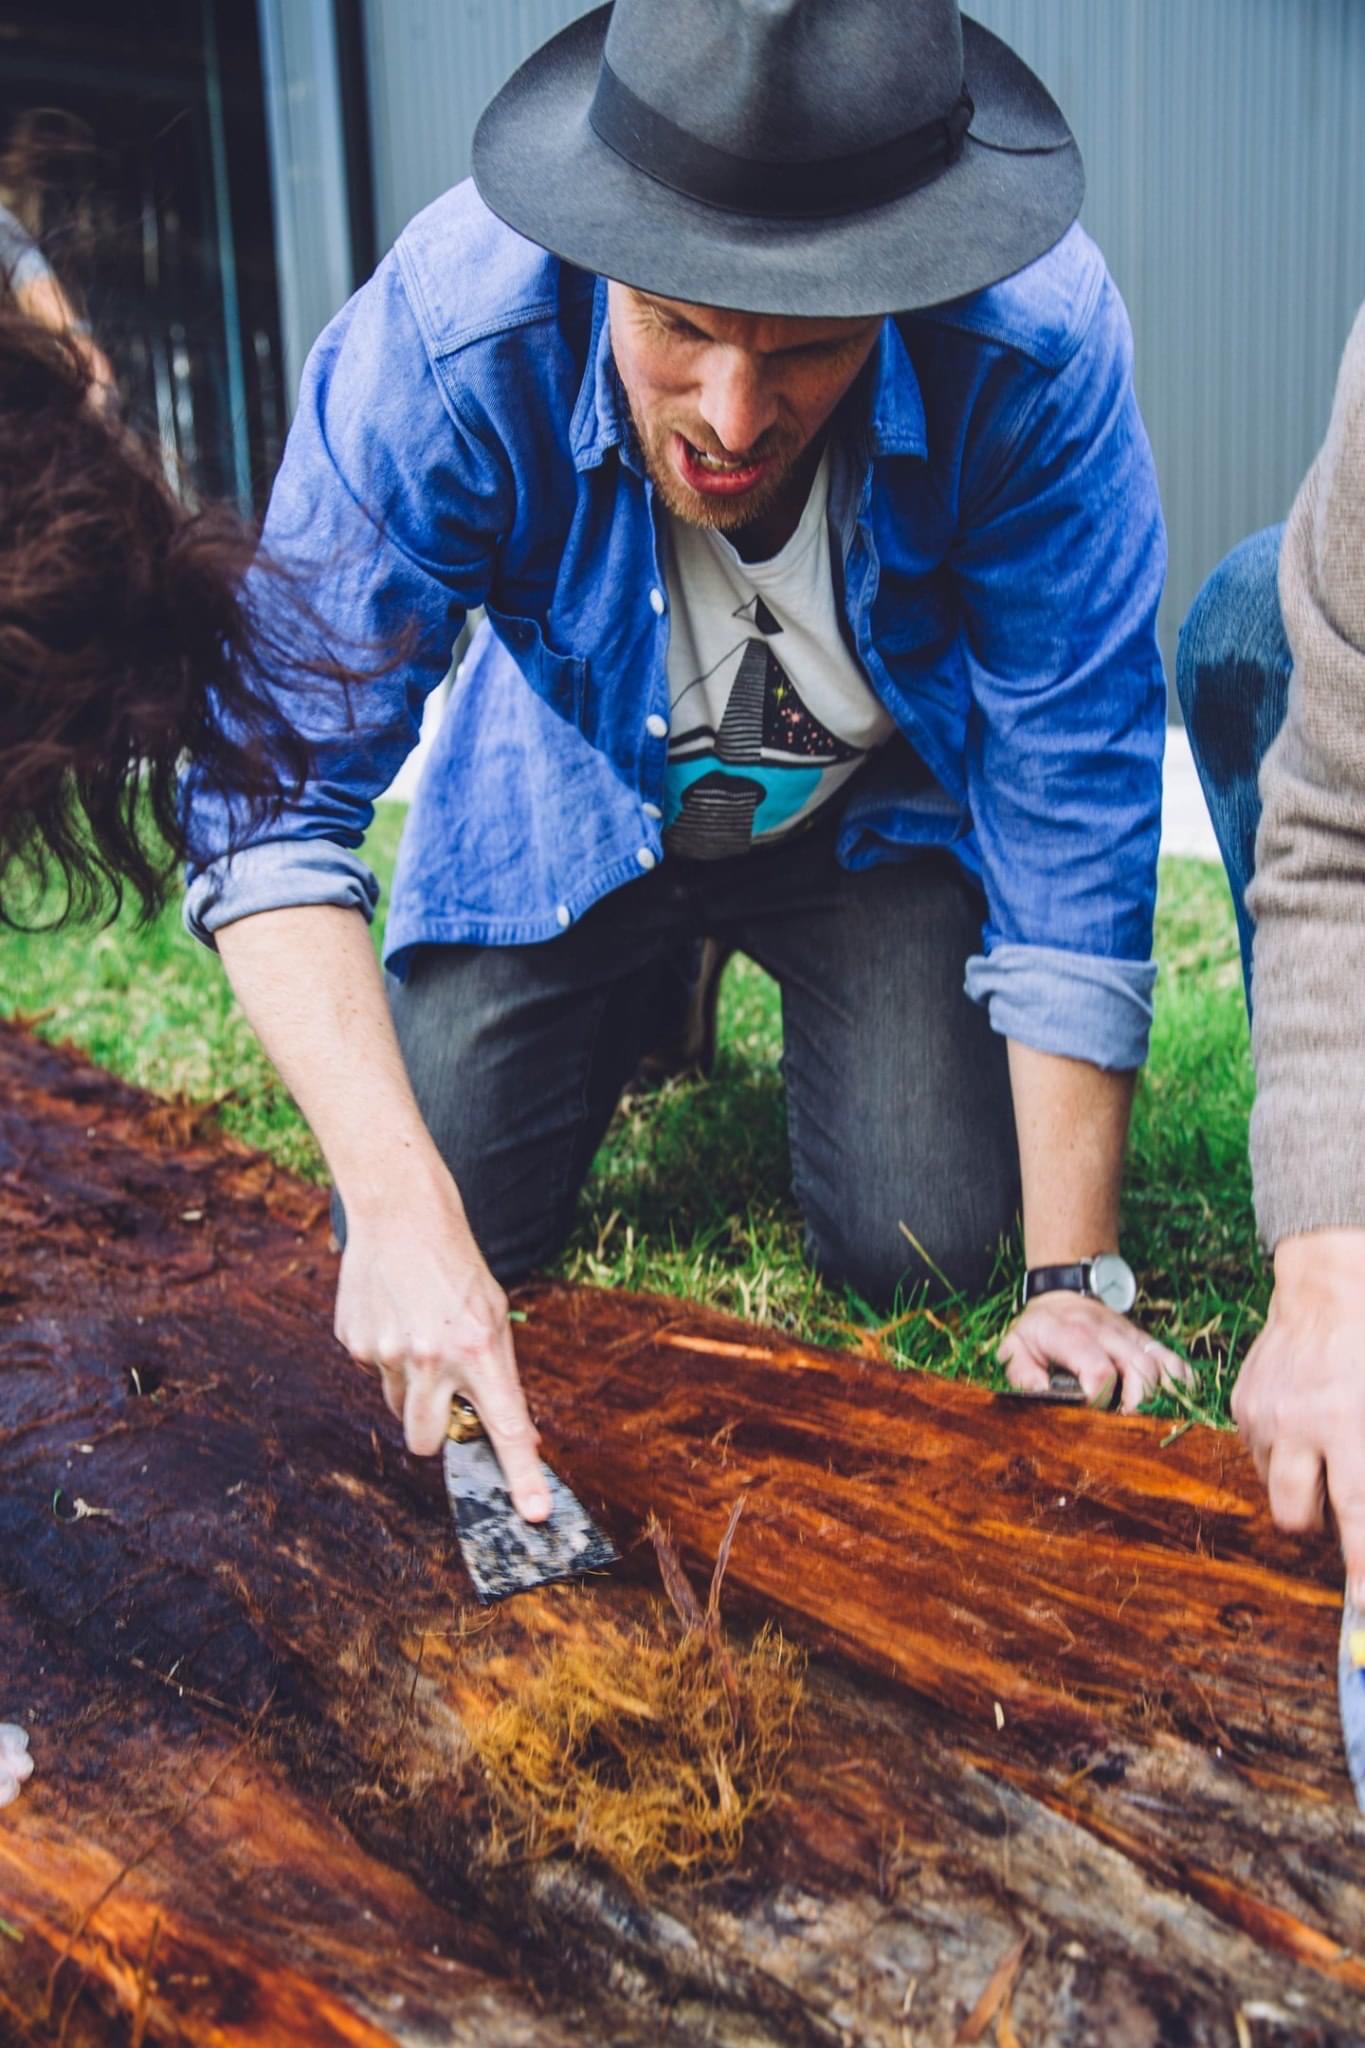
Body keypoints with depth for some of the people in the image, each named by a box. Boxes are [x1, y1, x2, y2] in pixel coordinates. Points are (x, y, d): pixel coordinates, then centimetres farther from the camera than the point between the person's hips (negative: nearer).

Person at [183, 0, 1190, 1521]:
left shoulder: (1038, 343, -33)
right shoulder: (449, 330, -34)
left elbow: (1075, 797, -27)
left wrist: (1075, 1277, -26)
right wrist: (397, 1200, -44)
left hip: (883, 798, 0)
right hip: (576, 795, 1)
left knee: (917, 1251, -13)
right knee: (444, 1244, -4)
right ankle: (658, 1004, 26)